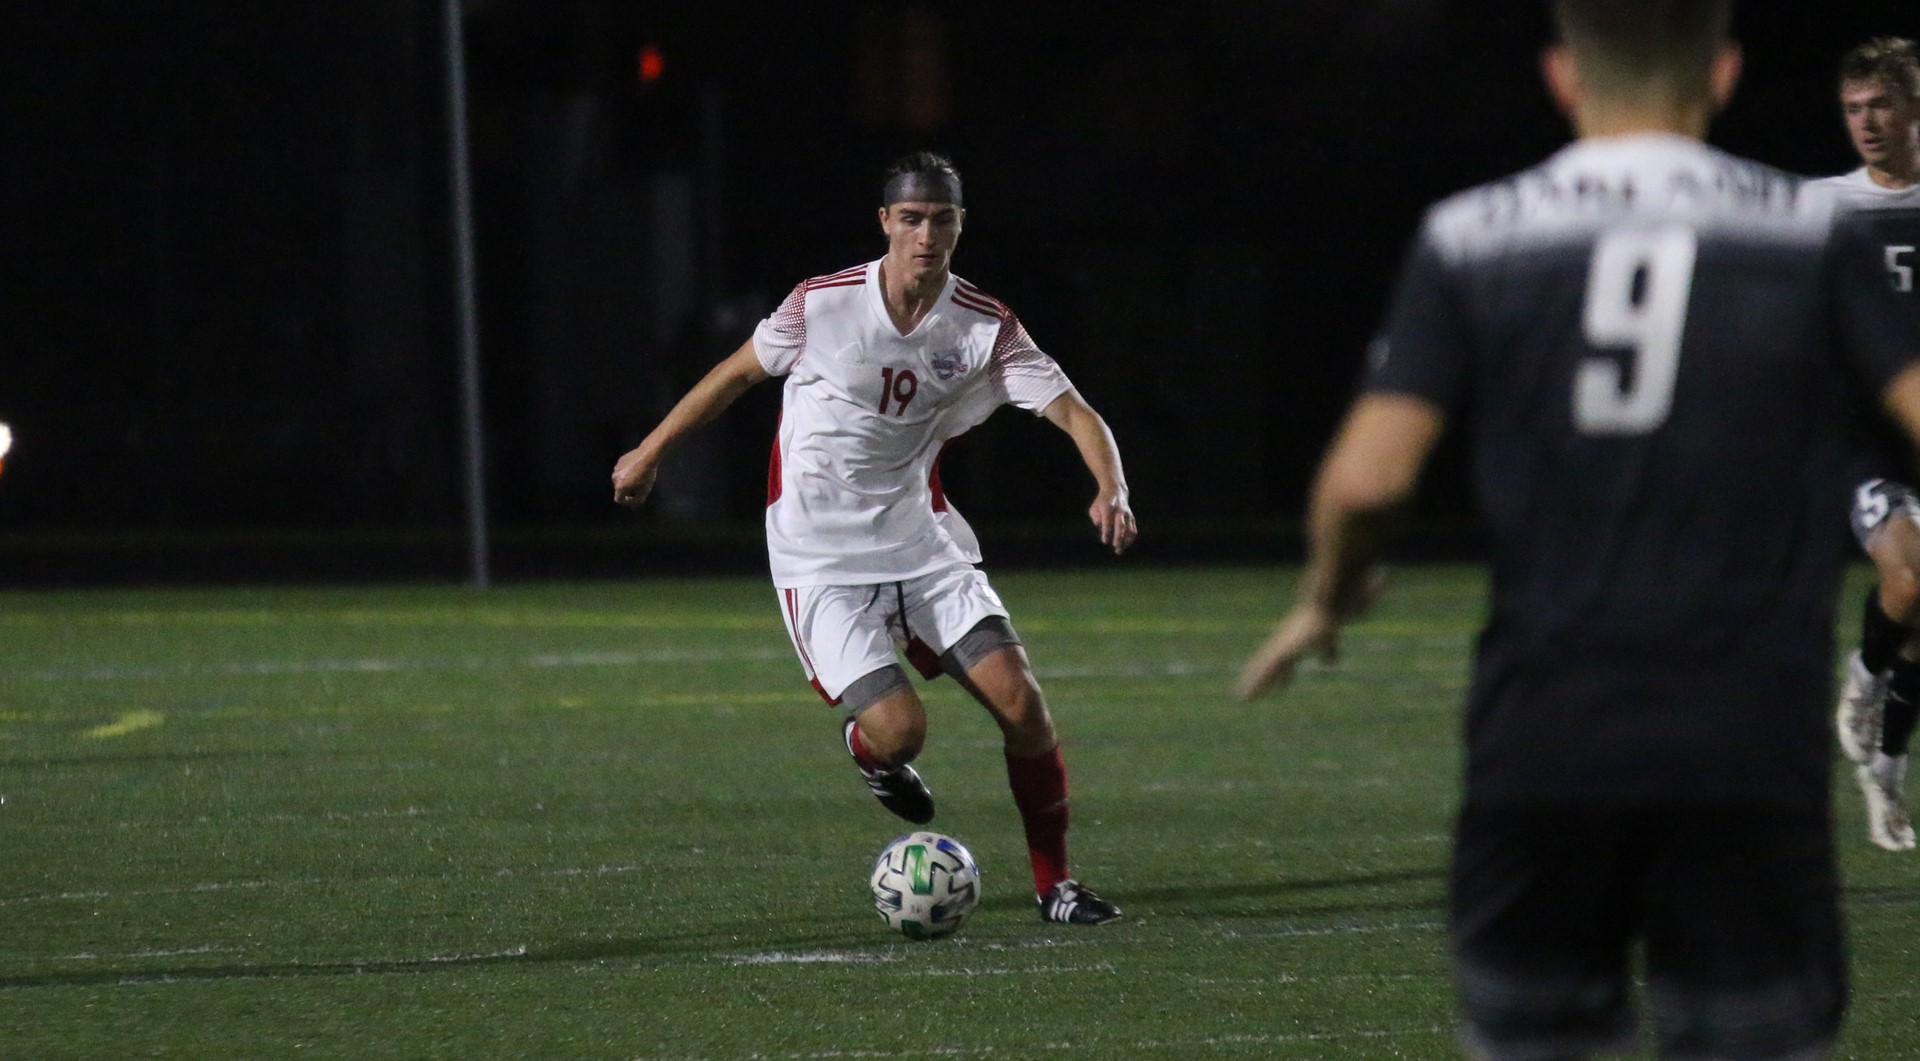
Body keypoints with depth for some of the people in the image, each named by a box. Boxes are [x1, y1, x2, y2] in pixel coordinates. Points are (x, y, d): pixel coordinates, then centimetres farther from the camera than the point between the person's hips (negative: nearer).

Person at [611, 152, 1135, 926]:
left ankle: (1055, 884, 6)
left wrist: (1110, 490, -31)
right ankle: (866, 746, 22)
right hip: (820, 559, -3)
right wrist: (649, 453, 15)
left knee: (1021, 702, -11)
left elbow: (1073, 412, -11)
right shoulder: (821, 306, -11)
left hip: (920, 540, 3)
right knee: (899, 730, -19)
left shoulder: (985, 328, -7)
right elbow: (738, 373, 6)